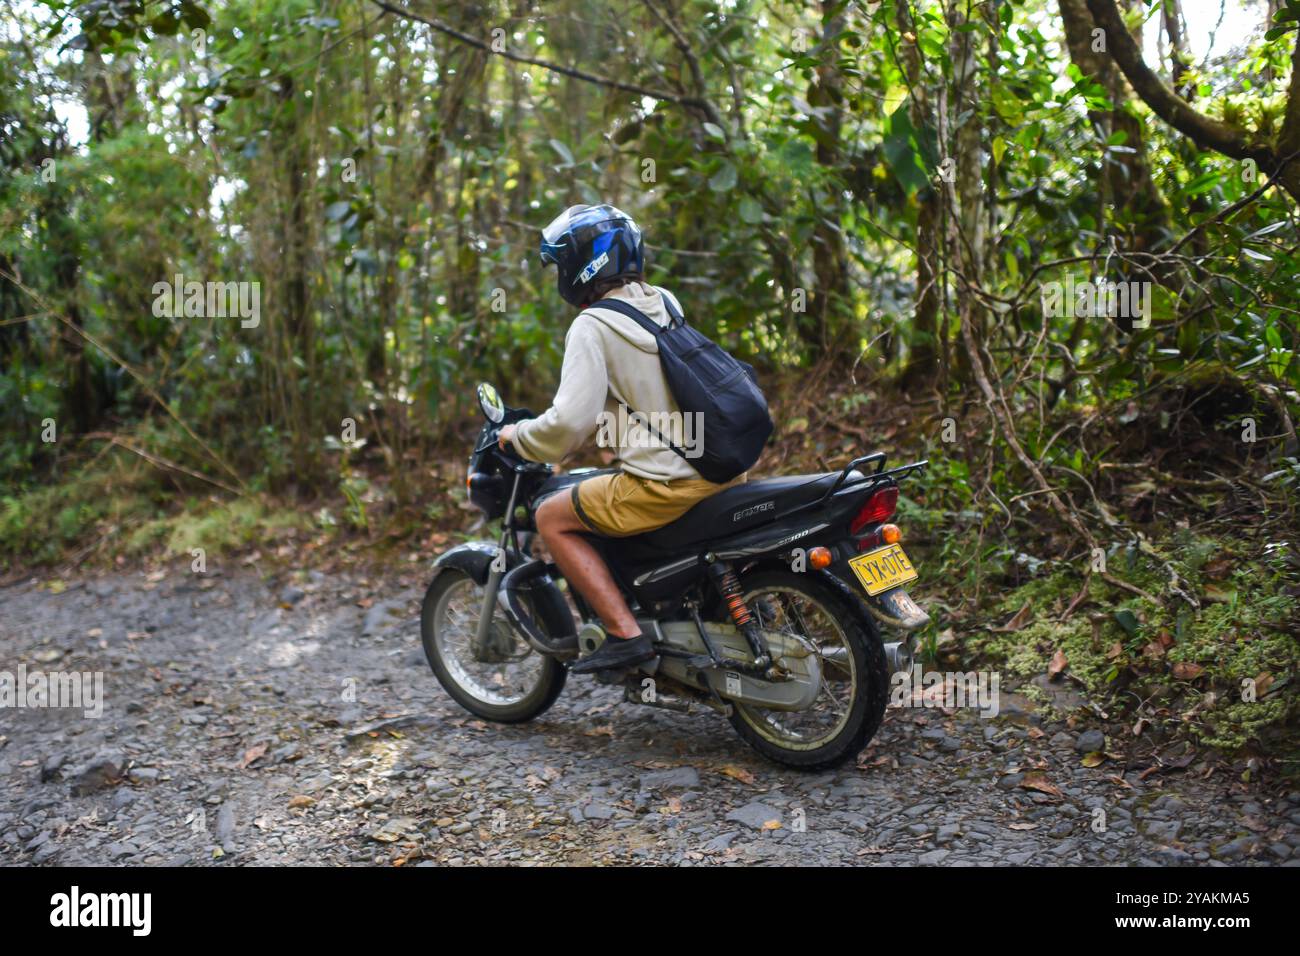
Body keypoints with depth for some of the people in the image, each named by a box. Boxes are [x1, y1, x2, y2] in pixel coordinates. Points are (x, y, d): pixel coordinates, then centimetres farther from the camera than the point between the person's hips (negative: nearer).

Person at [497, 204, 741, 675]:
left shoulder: (592, 326, -12)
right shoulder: (665, 302, 13)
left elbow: (570, 422, -19)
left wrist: (519, 437, 0)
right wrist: (605, 417, 31)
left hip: (666, 481, -8)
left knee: (551, 518, 6)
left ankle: (625, 632, -2)